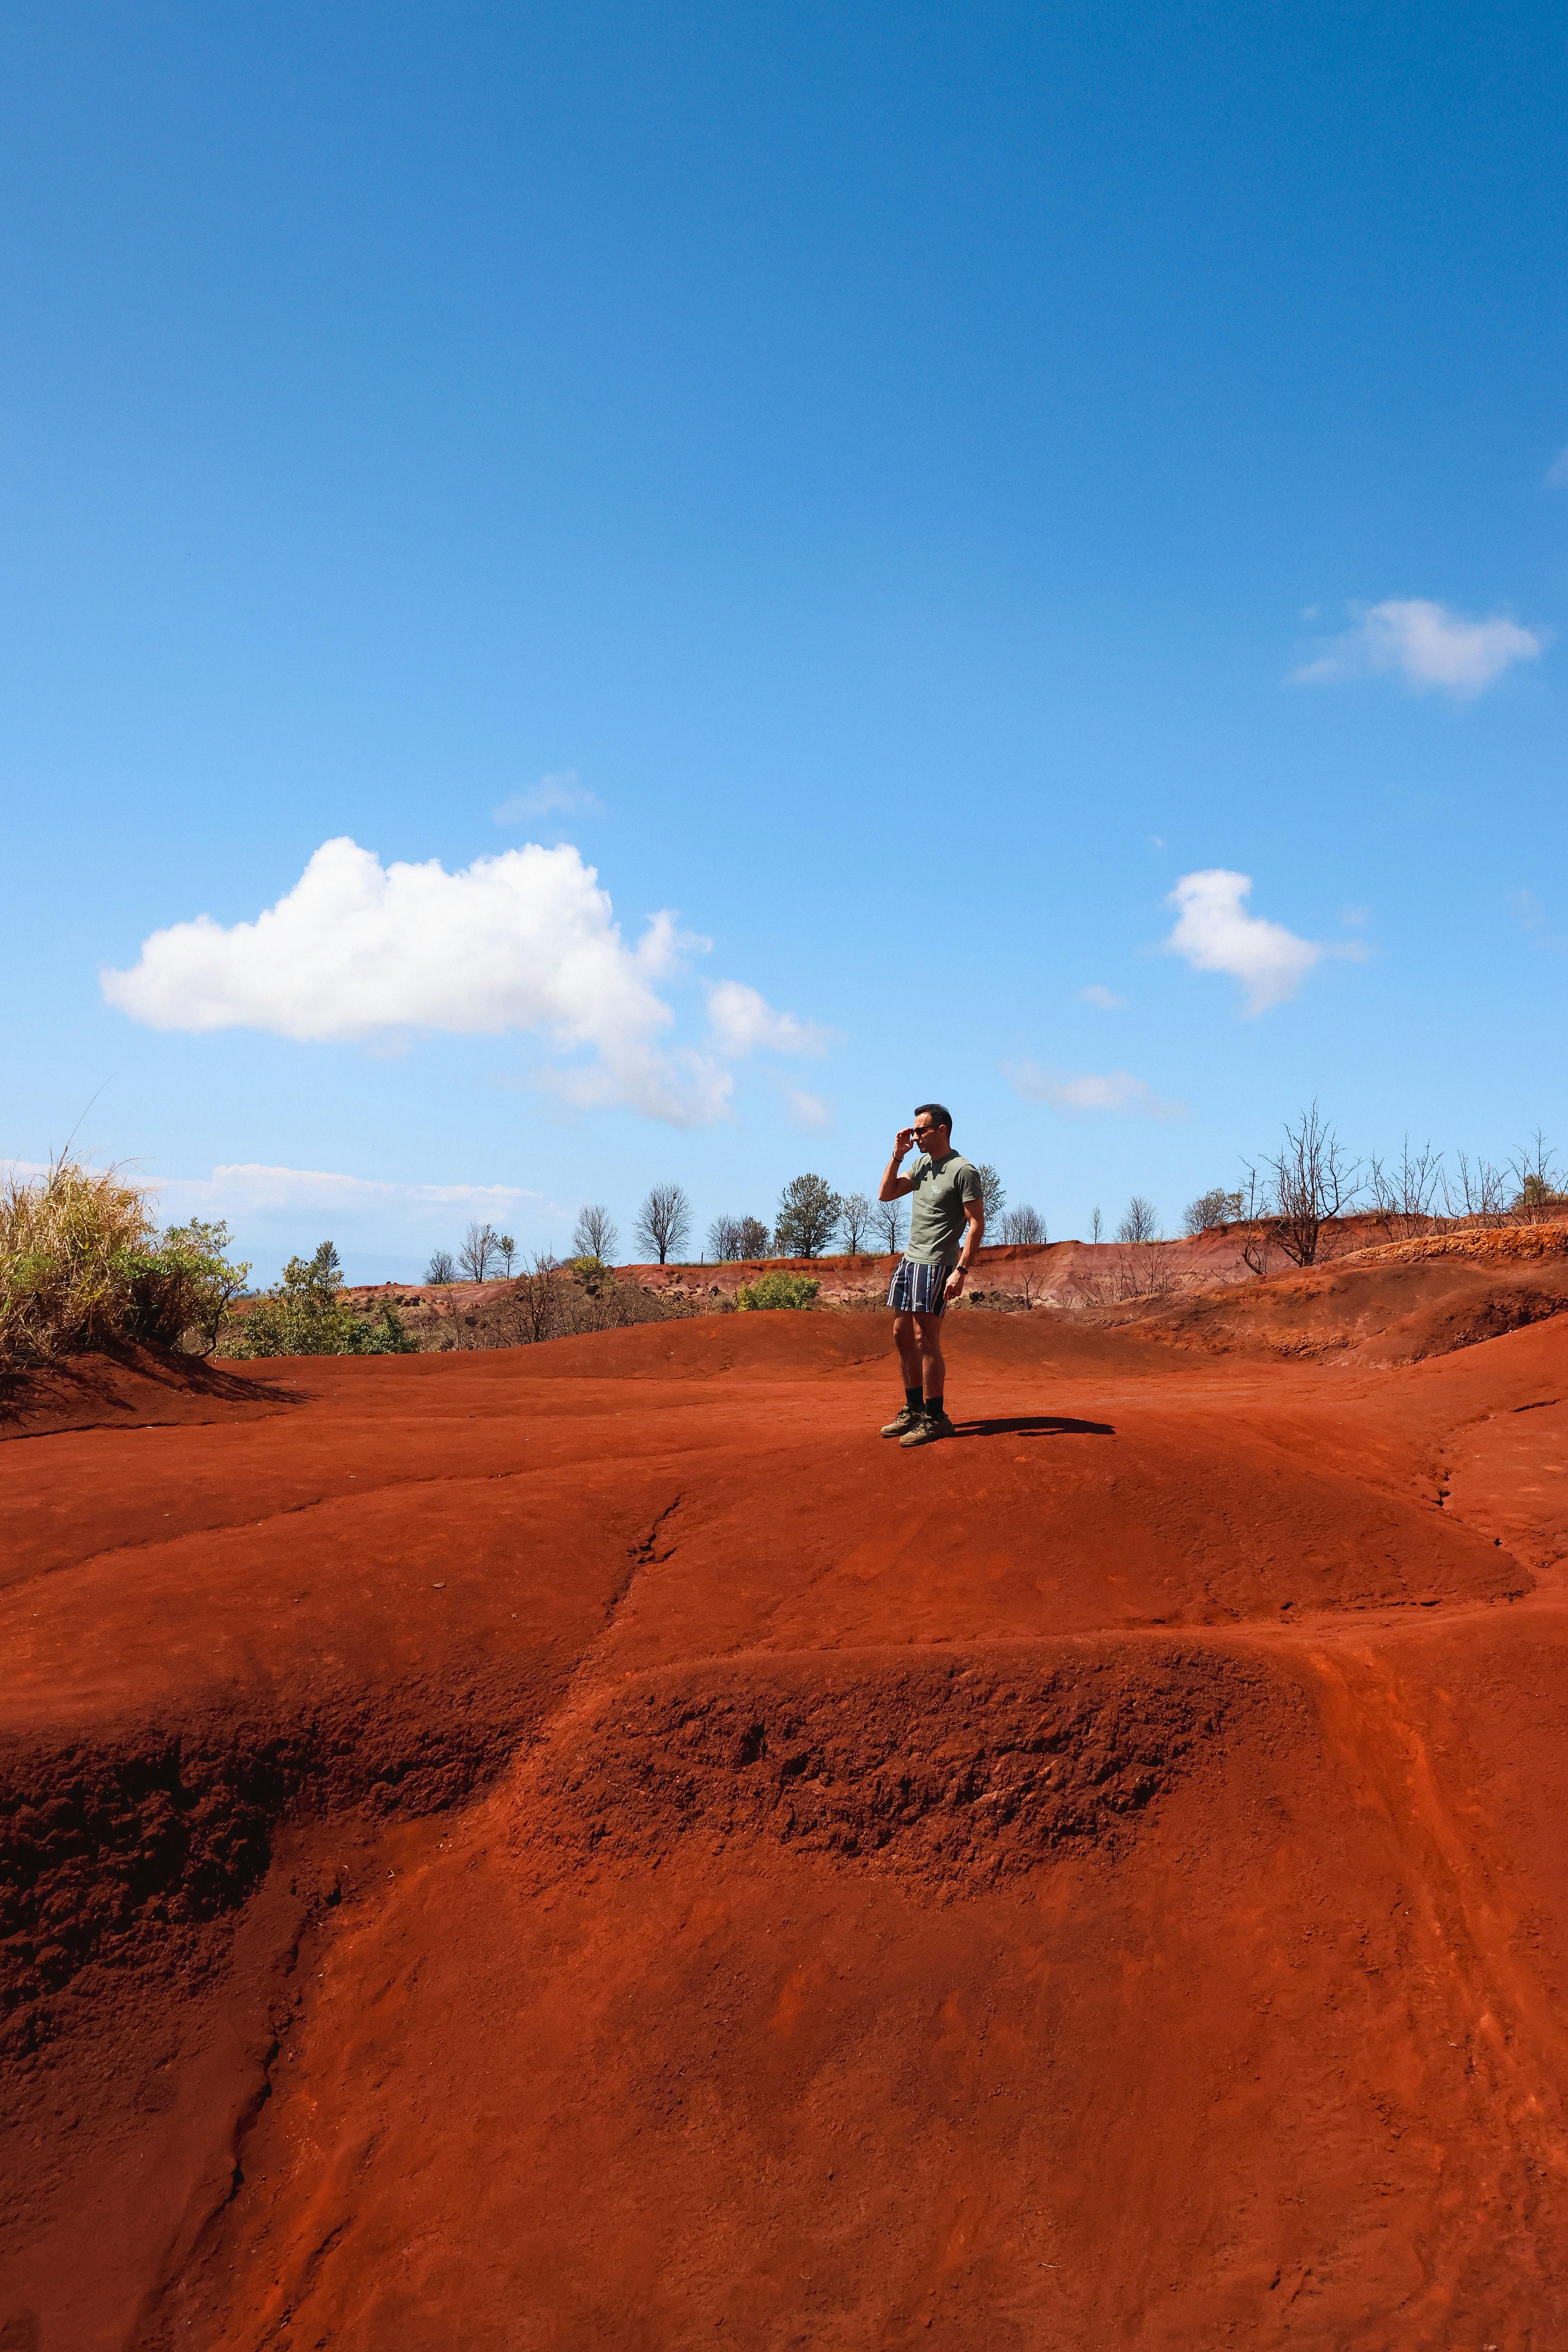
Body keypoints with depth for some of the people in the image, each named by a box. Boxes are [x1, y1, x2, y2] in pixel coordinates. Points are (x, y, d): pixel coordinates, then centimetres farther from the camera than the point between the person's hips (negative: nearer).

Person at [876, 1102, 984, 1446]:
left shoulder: (963, 1170, -11)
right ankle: (914, 1410, 20)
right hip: (910, 1259, 9)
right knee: (902, 1337, 10)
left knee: (925, 1340, -8)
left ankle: (935, 1418, -1)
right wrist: (897, 1156, 8)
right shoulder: (922, 1163, 14)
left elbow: (977, 1223, -14)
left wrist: (961, 1271, -21)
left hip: (936, 1265, -9)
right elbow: (886, 1194, 20)